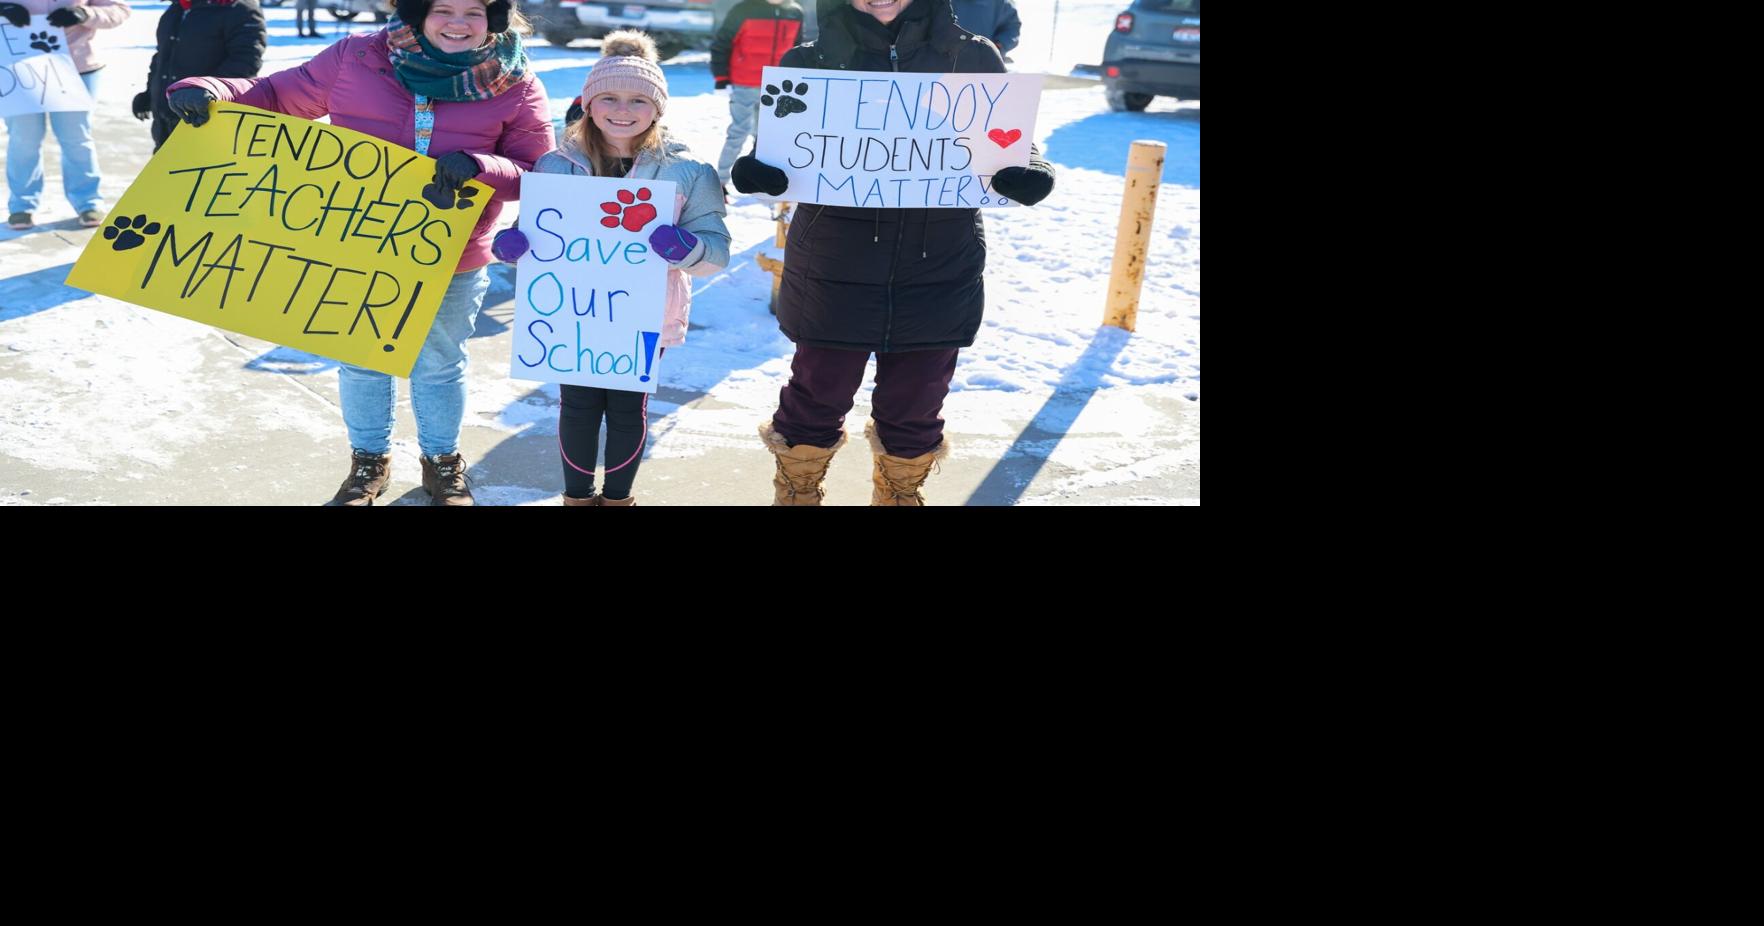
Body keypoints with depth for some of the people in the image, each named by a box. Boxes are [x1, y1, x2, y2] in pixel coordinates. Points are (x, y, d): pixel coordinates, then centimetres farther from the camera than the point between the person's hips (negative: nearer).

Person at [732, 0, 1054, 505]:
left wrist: (1028, 173, -17)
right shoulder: (811, 62, -1)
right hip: (835, 272, -1)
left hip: (939, 274, 1)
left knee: (914, 407, 15)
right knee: (817, 397, 11)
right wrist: (757, 170, -21)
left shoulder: (973, 59, 1)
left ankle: (899, 494, 43)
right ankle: (795, 494, 39)